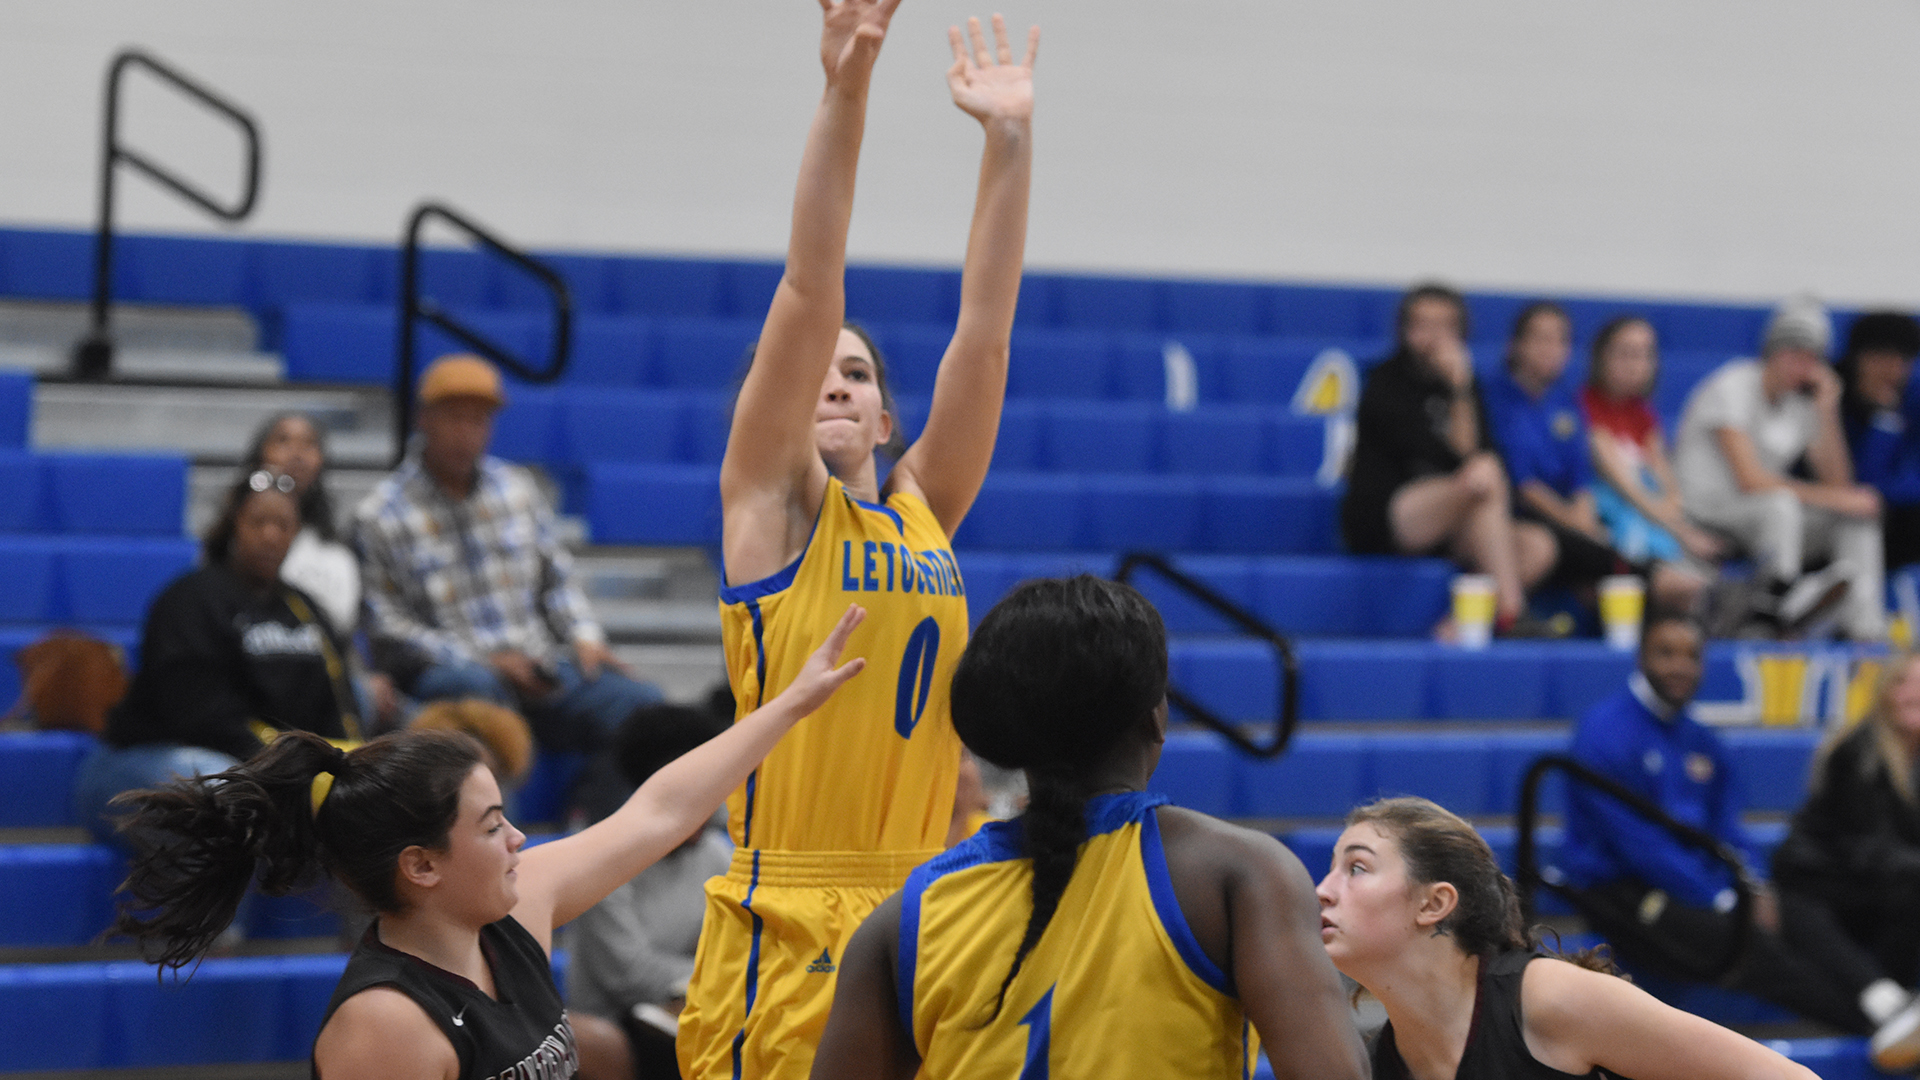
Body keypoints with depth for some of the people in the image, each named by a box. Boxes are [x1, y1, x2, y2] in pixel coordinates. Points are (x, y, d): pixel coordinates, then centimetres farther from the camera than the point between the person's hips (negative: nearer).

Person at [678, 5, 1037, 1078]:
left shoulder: (924, 510, 15)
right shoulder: (773, 505, 3)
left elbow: (985, 325, 10)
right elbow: (809, 293, -6)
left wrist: (1011, 140, 4)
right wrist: (846, 86, -15)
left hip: (923, 923, 5)